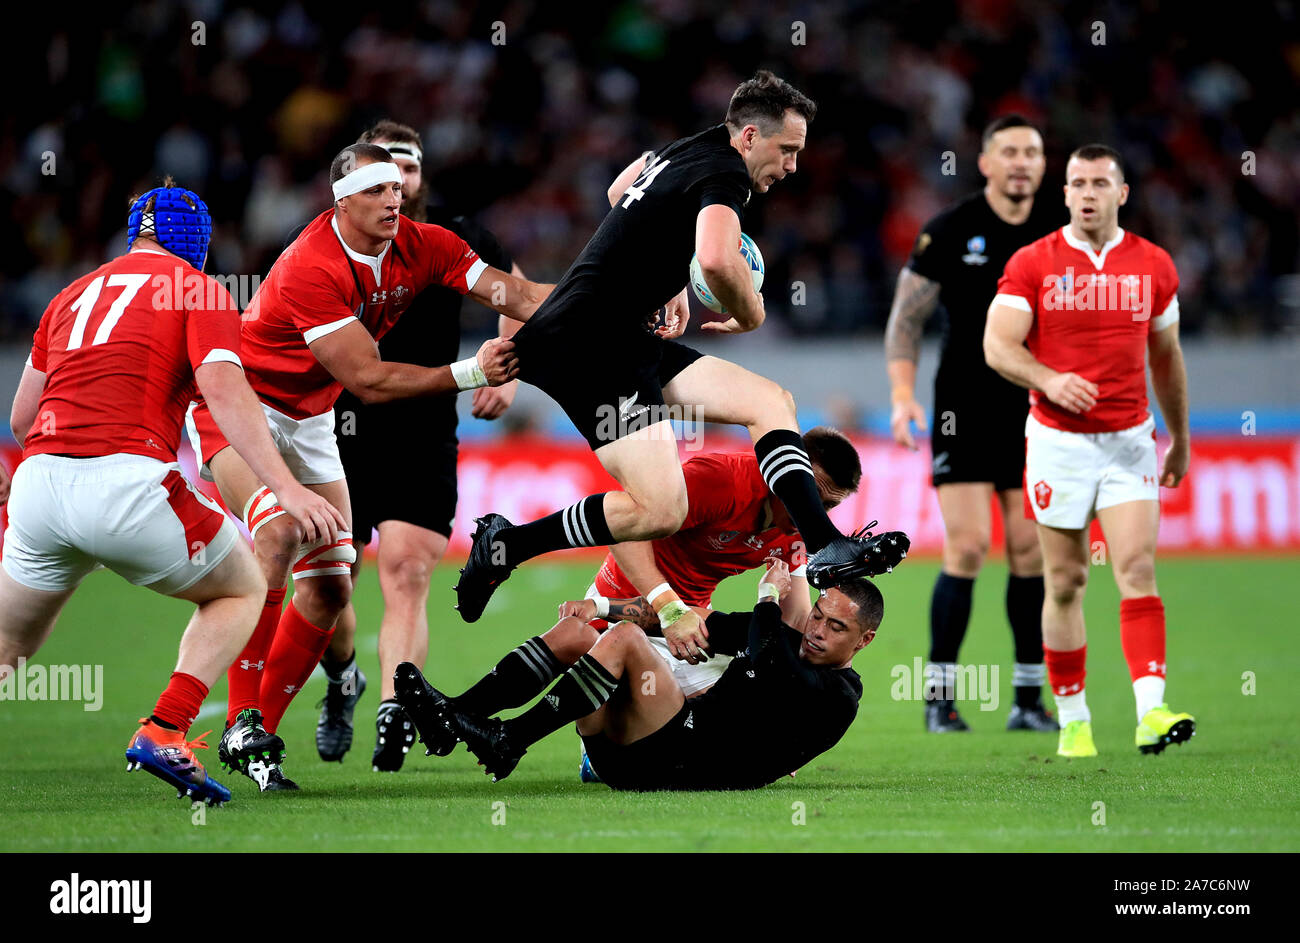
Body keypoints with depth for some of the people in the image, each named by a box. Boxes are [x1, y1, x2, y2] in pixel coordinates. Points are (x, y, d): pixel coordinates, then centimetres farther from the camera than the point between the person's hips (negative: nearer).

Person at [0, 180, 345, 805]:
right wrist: (286, 488, -17)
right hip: (127, 482, -5)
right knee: (241, 589, 19)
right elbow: (224, 390, -9)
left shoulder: (71, 296, 25)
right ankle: (163, 731, -1)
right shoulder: (198, 292, 9)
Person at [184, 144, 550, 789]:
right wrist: (469, 374, -33)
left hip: (308, 419, 8)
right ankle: (241, 721, -29)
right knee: (279, 530, -32)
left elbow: (518, 296, -11)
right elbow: (368, 381, -30)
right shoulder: (311, 269, -30)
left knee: (330, 590, 3)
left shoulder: (423, 247, -9)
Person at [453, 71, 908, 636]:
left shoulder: (689, 152, 16)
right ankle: (506, 543, -5)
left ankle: (826, 548, -10)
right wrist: (750, 316, -13)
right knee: (661, 511, -20)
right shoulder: (723, 175, -13)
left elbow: (620, 192, 38)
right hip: (586, 342, -11)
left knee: (772, 402, 3)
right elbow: (717, 260, -34)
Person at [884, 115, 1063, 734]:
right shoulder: (949, 232, -4)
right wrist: (903, 395, -11)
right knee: (967, 549, -10)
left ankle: (1029, 699, 8)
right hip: (964, 410, -3)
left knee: (1030, 551, 1)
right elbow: (906, 317, 0)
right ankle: (940, 696, -1)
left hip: (1036, 413, 3)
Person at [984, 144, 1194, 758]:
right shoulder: (1032, 264, -2)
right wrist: (1048, 380, -27)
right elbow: (997, 344, -8)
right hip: (1058, 442, -1)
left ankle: (1151, 713, -24)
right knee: (1066, 581, 4)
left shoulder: (1154, 266, 6)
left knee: (1138, 569, -13)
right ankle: (1073, 719, 15)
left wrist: (1181, 439, 22)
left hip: (1129, 441, 1)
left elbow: (1167, 356, 17)